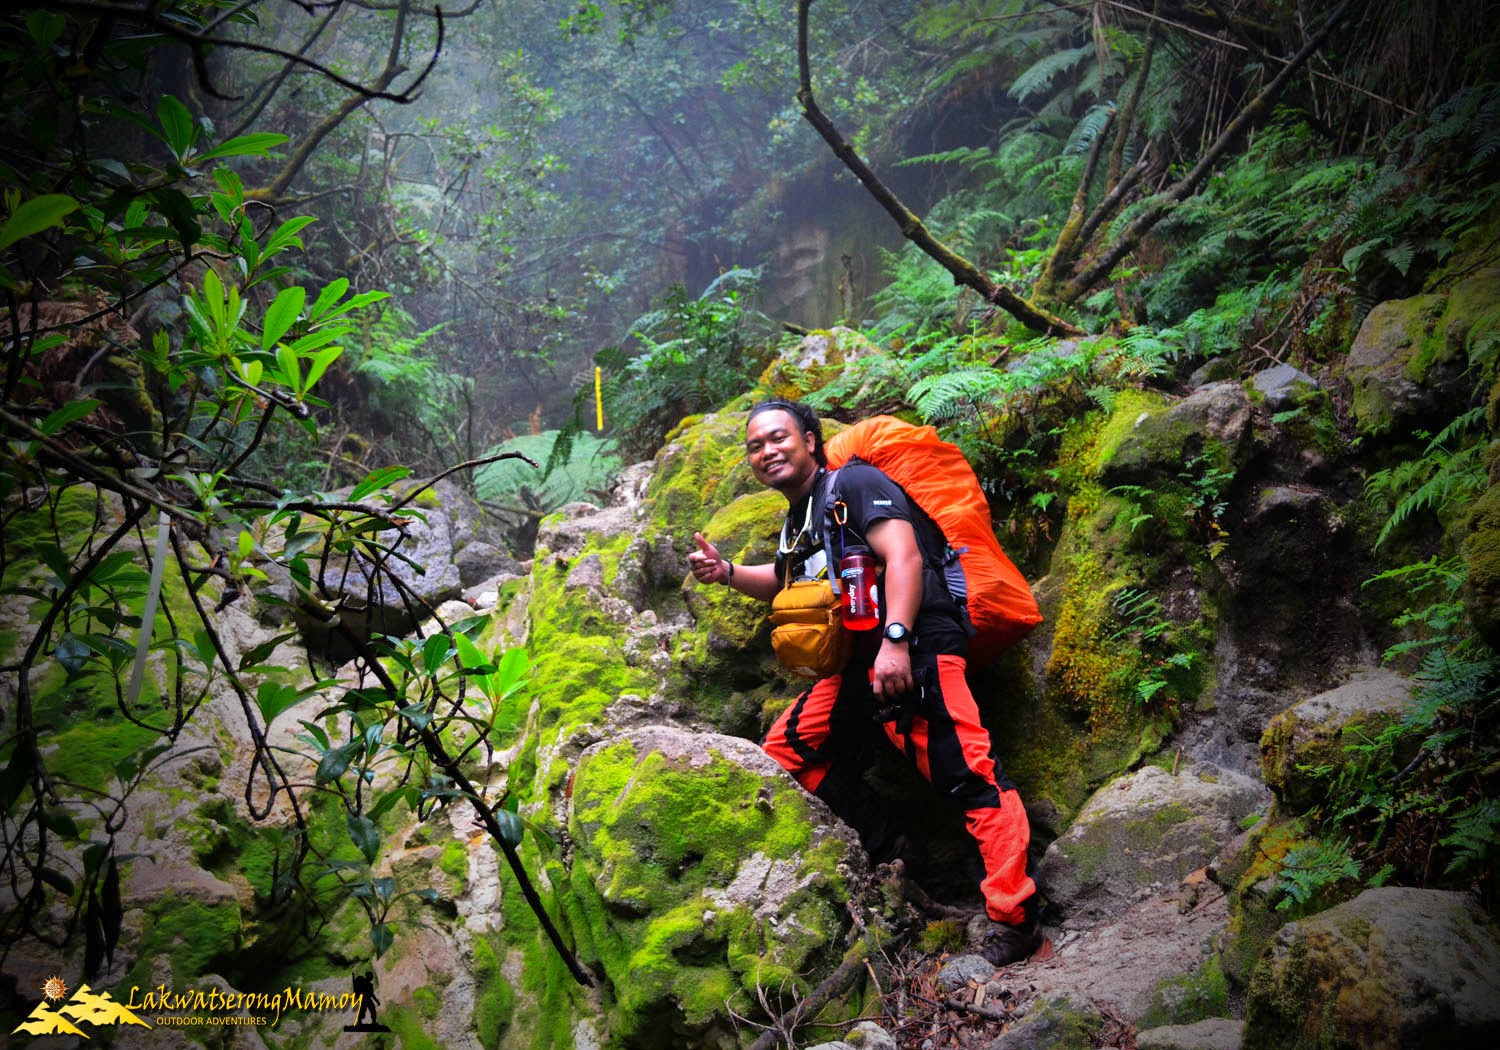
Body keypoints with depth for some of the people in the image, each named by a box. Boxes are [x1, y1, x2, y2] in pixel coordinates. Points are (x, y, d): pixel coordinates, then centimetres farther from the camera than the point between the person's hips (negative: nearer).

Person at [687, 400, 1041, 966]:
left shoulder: (853, 483, -2)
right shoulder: (798, 518, 23)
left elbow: (903, 557, -16)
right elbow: (786, 581, 42)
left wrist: (894, 639, -28)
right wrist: (726, 573, 23)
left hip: (914, 647, -10)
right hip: (858, 663, 10)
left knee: (969, 775, -18)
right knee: (785, 749, 12)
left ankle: (1014, 917, -19)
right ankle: (881, 851, 15)